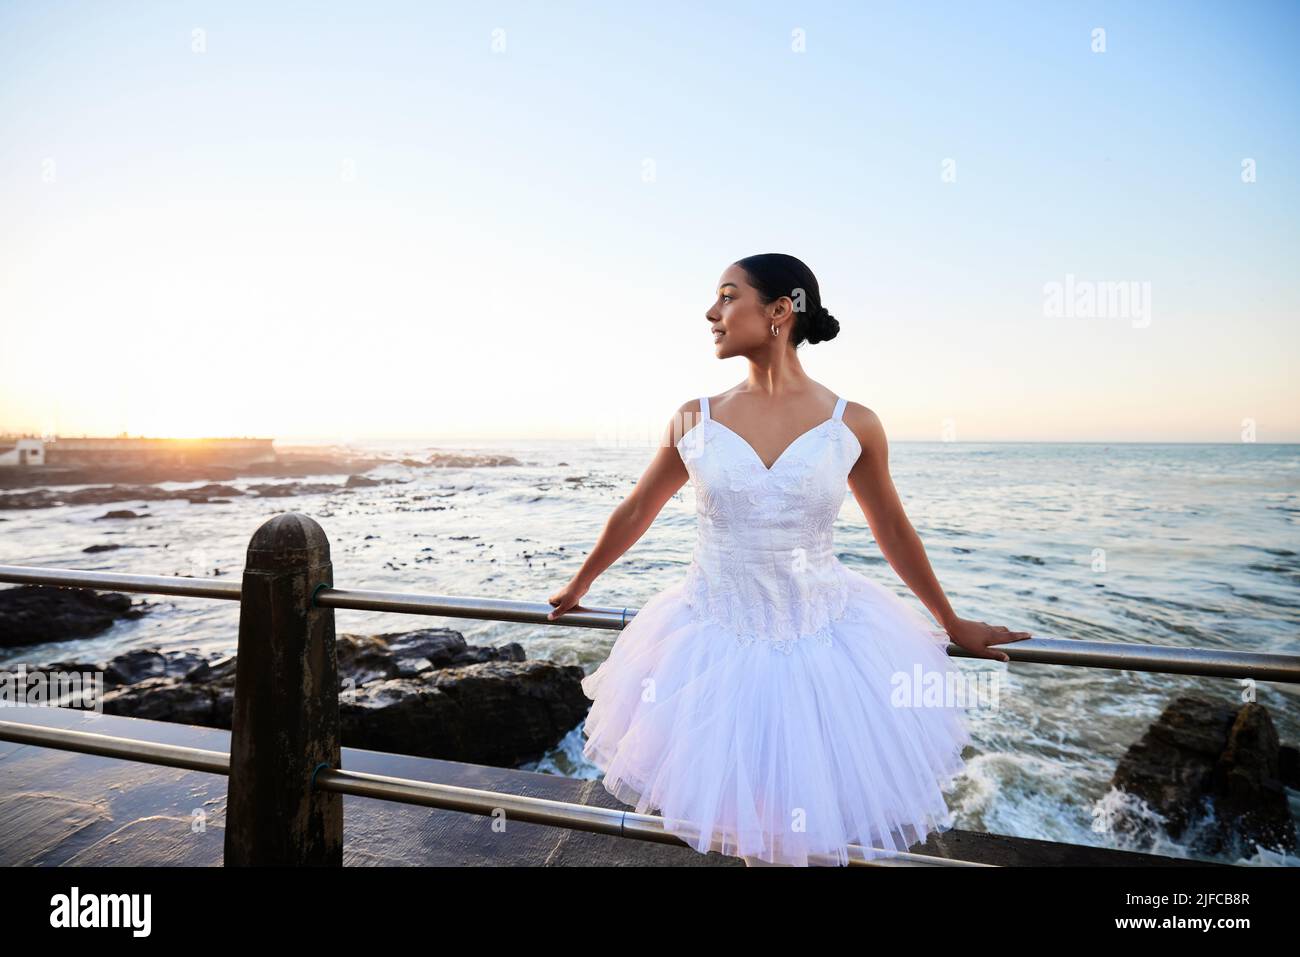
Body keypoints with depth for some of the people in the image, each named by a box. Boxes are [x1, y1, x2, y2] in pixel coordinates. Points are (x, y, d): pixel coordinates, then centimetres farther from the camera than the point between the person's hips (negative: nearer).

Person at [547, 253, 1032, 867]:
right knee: (745, 820, 16)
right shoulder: (693, 421, -4)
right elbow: (636, 512, 8)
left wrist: (953, 625, 17)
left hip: (826, 646, 0)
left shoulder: (854, 426, -6)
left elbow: (892, 531, 7)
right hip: (715, 644, 1)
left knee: (821, 829, 14)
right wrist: (578, 586, 20)